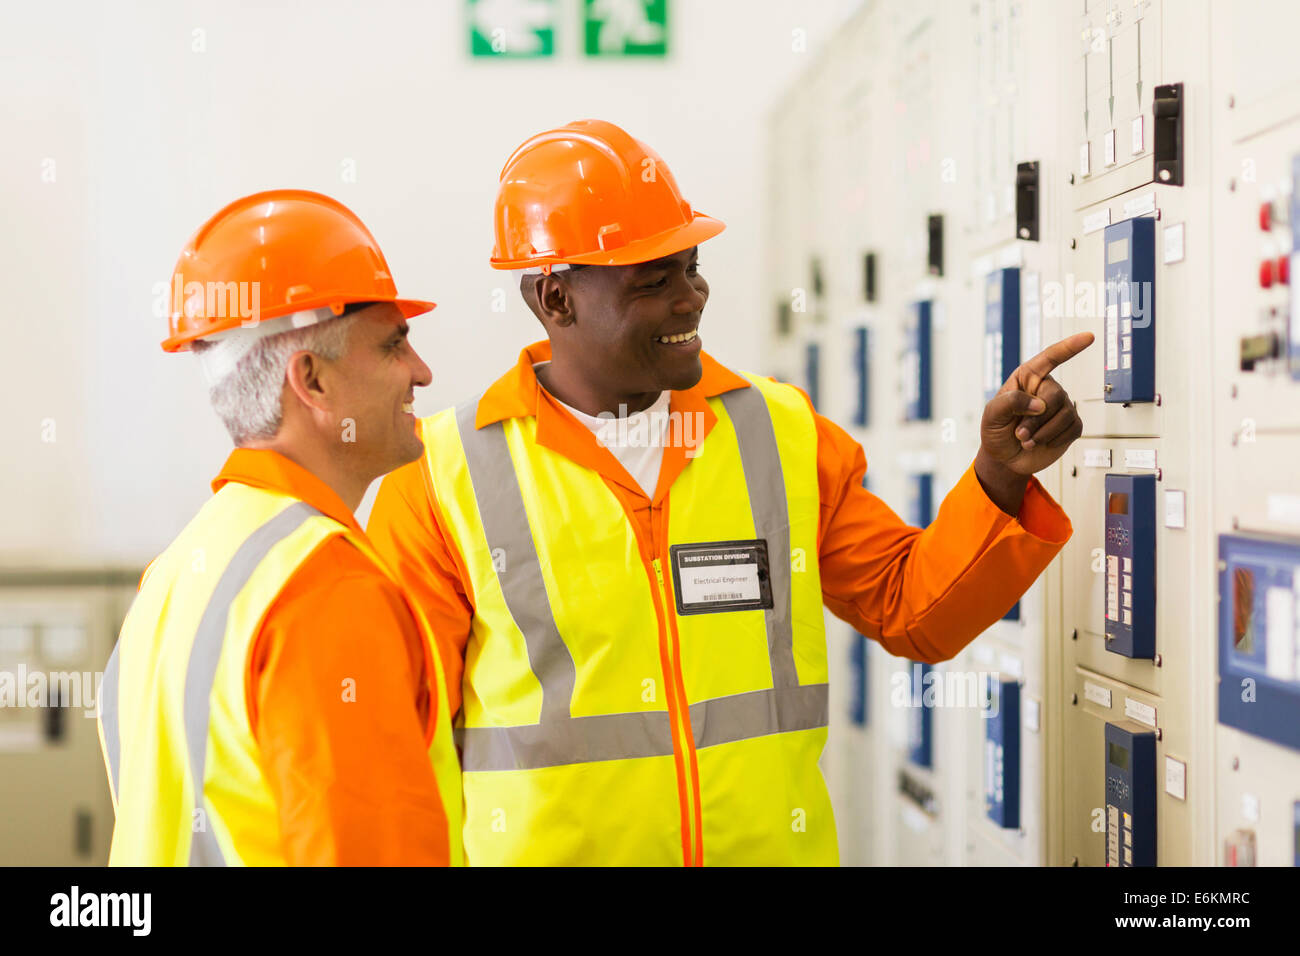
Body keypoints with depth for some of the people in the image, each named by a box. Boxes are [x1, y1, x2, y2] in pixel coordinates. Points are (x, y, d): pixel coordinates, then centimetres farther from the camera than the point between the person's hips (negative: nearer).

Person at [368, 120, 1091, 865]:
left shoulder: (785, 435, 2)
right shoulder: (442, 477, -8)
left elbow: (912, 608, 3)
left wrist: (1001, 475, -9)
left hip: (774, 846, 3)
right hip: (544, 848, -2)